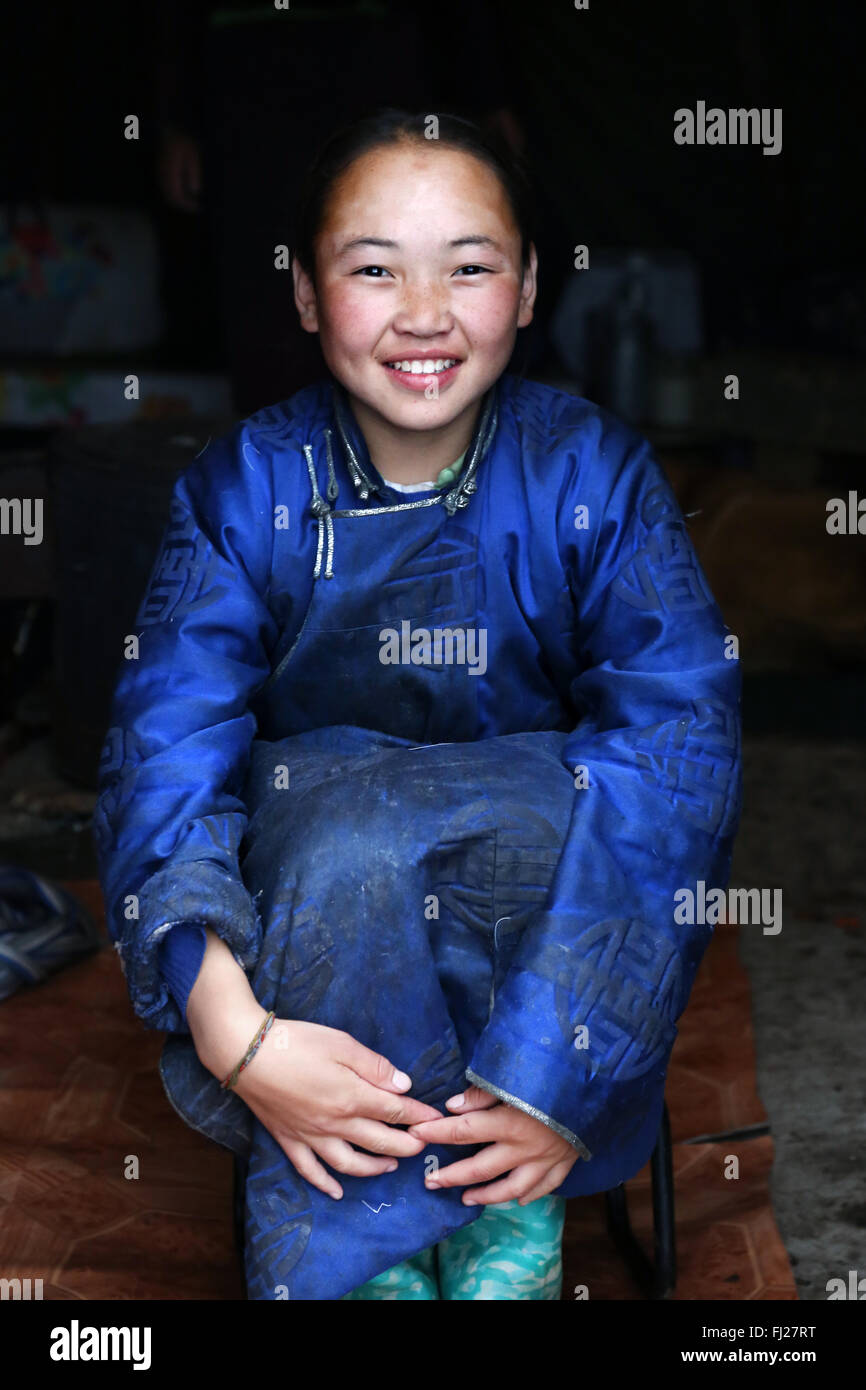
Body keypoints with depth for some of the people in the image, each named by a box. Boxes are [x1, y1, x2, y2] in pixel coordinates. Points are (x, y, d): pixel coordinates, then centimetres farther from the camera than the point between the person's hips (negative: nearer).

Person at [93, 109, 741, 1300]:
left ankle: (508, 1209, -18)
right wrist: (234, 1030, -36)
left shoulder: (595, 475, -9)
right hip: (308, 889, 0)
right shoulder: (244, 489, -8)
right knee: (351, 840, -33)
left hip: (535, 891, 0)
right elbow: (161, 755, -17)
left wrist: (569, 1065, -33)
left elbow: (681, 733, -21)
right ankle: (362, 1262, -20)